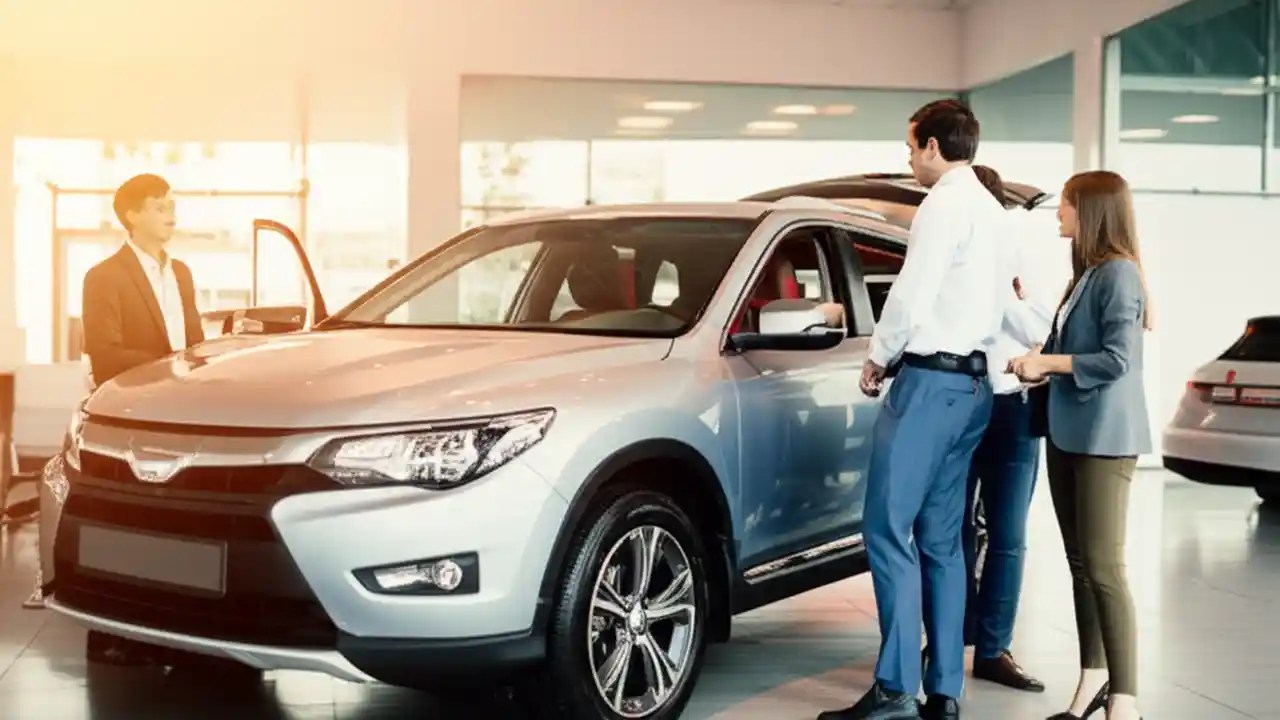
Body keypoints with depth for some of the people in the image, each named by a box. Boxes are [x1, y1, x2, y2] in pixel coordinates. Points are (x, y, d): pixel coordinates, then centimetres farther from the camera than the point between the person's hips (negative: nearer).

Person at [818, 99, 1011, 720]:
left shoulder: (946, 205, -9)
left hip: (930, 381, -10)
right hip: (971, 383, 10)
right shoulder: (993, 212, 20)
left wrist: (878, 357, -2)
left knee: (889, 530, -9)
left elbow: (913, 295, -15)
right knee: (941, 540, 9)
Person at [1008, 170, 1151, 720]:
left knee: (1104, 567, -7)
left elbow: (1117, 361, -18)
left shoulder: (1118, 273, -12)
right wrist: (1038, 369, 6)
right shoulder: (1086, 275, 15)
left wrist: (1047, 361, -14)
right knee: (1080, 565, 12)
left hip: (1103, 438, -9)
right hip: (1068, 435, 9)